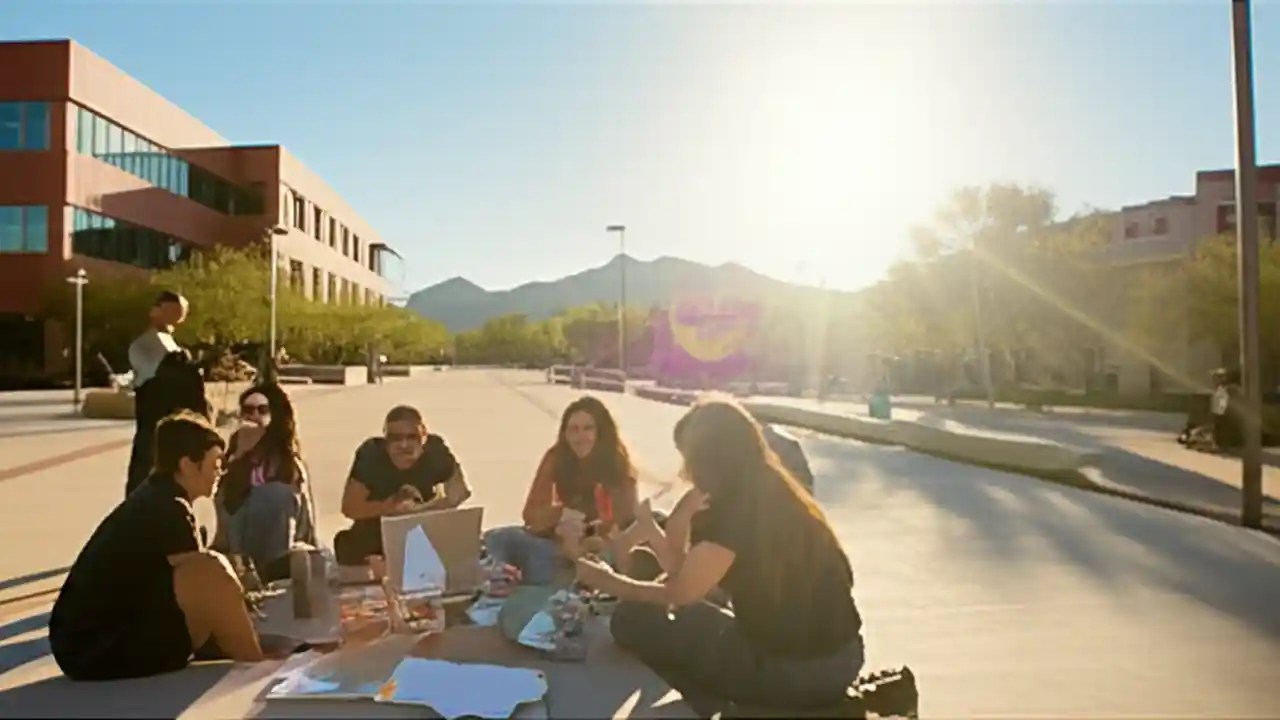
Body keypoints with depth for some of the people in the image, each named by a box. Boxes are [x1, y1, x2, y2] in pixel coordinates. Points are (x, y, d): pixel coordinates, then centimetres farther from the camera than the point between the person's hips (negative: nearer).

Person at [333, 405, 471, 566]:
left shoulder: (435, 449, -20)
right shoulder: (371, 453, -22)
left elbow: (461, 491, -21)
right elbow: (350, 507, -21)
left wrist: (420, 509, -34)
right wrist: (390, 506, -34)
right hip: (375, 533, -1)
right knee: (350, 548, -25)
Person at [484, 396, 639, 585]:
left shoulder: (616, 462, -14)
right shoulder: (556, 457, -9)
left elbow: (625, 520, -19)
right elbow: (530, 513, -9)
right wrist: (561, 512, -30)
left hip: (598, 544, -1)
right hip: (561, 539, 1)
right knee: (497, 539, -22)